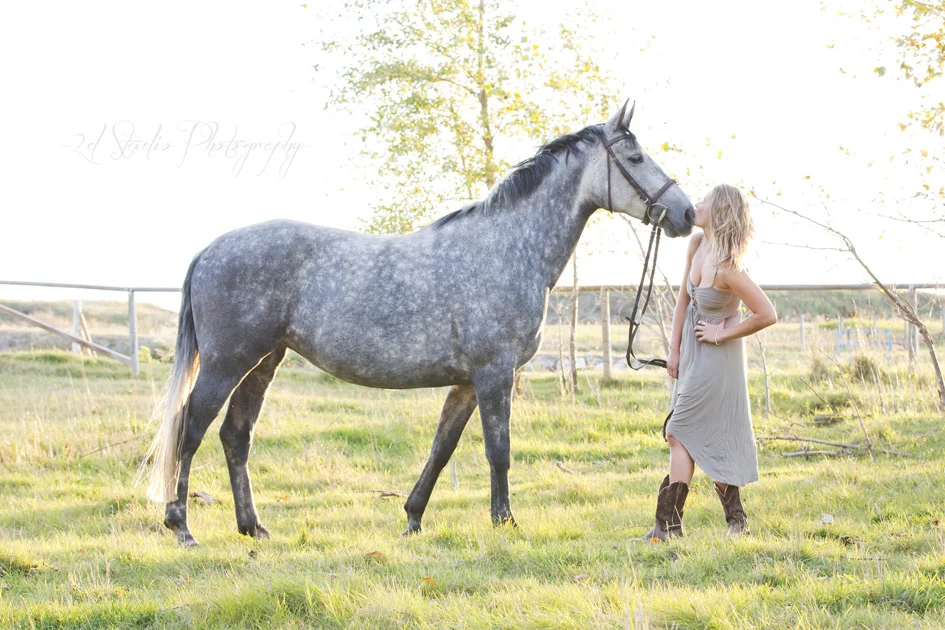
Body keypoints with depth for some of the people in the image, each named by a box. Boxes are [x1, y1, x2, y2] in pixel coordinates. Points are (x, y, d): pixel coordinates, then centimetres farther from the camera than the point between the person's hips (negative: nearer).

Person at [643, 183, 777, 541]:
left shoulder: (727, 268, -26)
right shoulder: (696, 244, -3)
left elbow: (767, 315, -24)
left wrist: (723, 333, -14)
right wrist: (674, 348, 7)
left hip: (716, 357, -9)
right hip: (693, 353, 9)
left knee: (681, 434, -4)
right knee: (709, 437, 14)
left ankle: (669, 524, 2)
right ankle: (736, 519, 21)